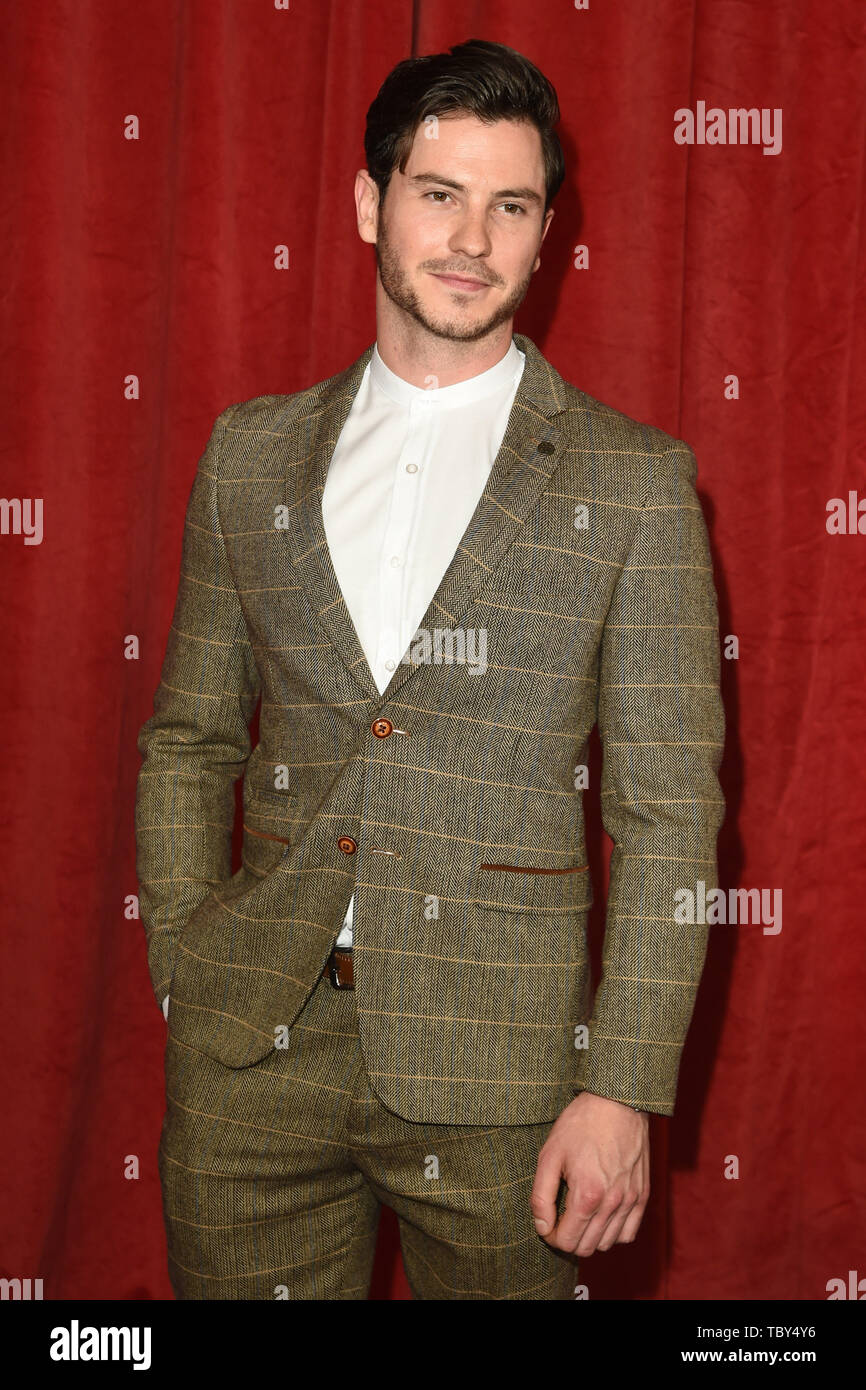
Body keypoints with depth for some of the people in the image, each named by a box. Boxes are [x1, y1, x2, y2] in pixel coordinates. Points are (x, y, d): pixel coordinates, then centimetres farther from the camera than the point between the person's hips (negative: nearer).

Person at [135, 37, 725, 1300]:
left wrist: (624, 1090, -9)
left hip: (494, 1057, -2)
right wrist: (186, 981, 4)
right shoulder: (251, 455, 6)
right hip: (252, 1048, 3)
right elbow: (188, 744, 12)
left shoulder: (635, 484, -3)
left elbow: (670, 810, -5)